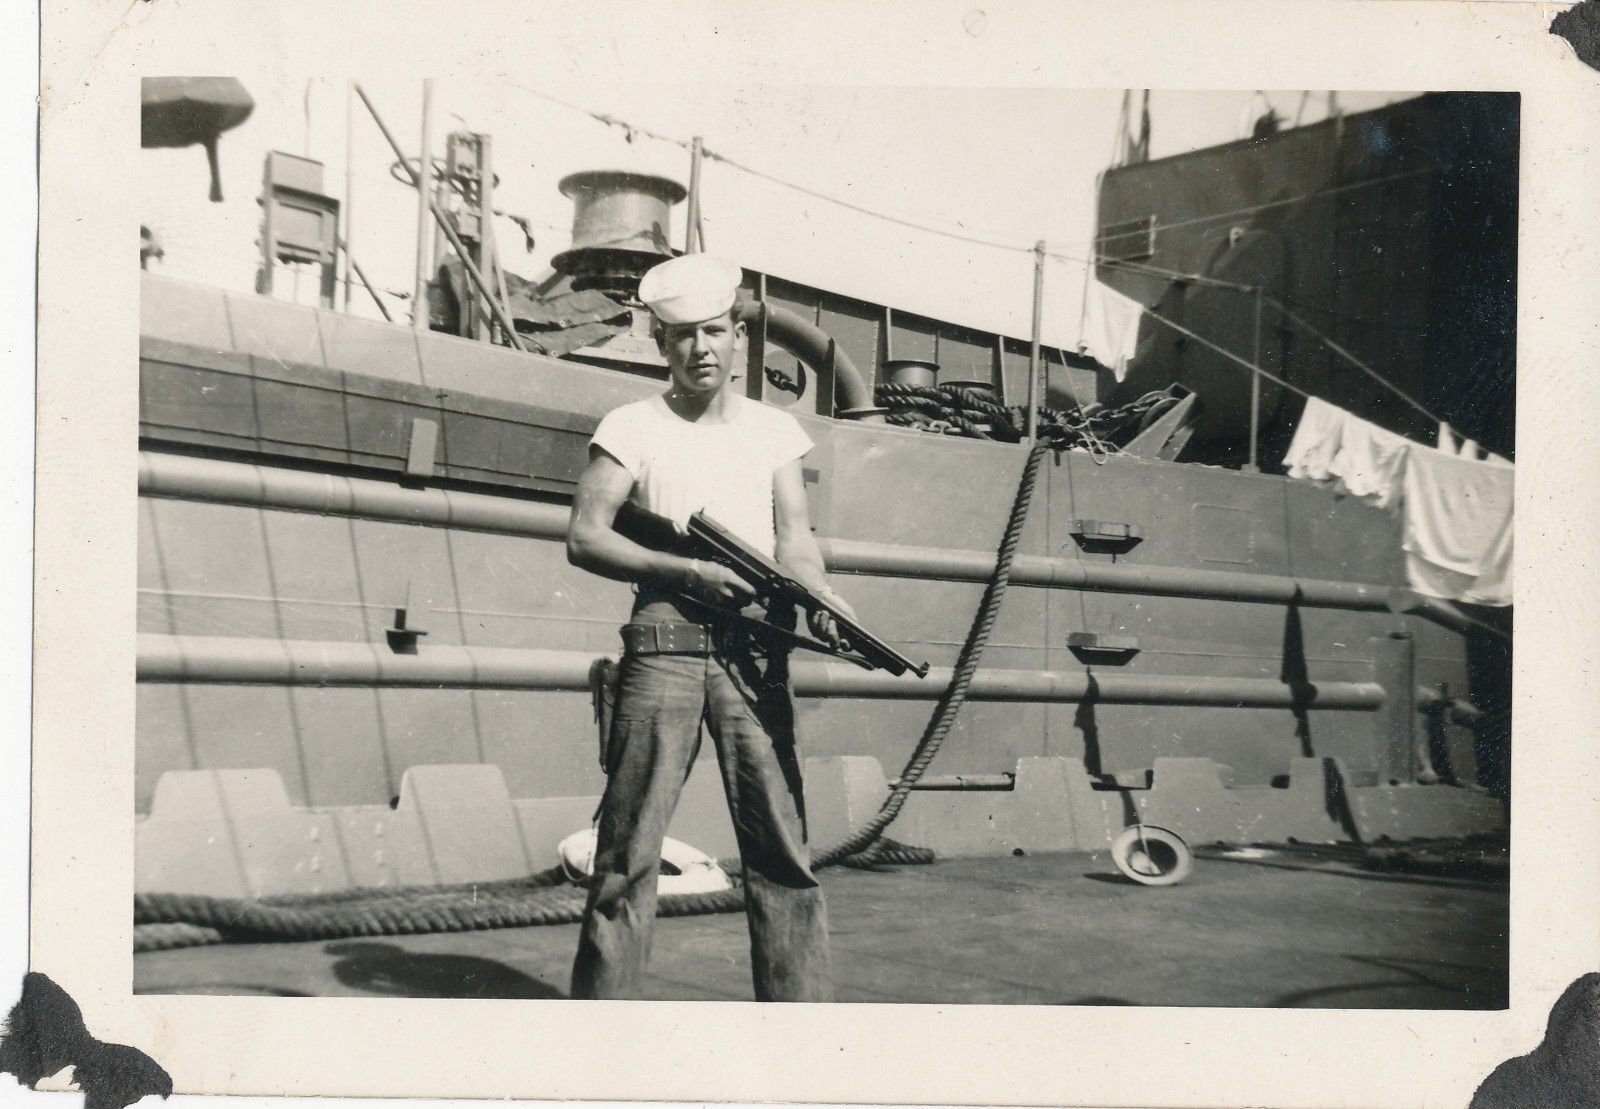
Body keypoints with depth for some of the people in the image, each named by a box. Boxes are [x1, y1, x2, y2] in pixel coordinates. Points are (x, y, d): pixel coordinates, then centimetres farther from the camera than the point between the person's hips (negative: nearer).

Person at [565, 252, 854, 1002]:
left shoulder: (775, 430, 16)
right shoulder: (632, 428, 8)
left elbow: (793, 535, 6)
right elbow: (584, 538, 0)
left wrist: (820, 596, -16)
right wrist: (689, 572, -12)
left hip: (755, 651, 2)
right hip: (663, 641, -2)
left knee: (782, 844, 0)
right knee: (629, 846, -1)